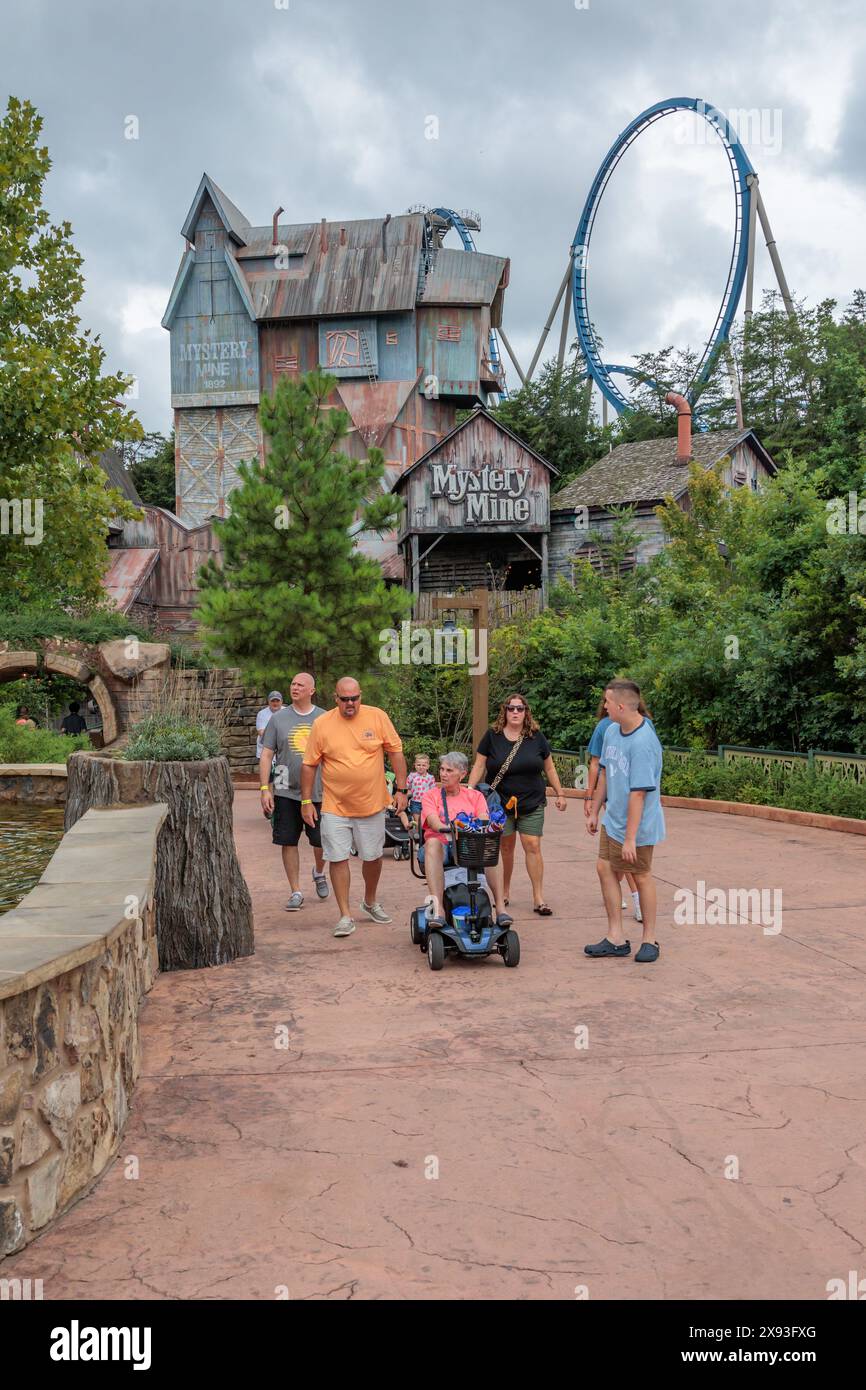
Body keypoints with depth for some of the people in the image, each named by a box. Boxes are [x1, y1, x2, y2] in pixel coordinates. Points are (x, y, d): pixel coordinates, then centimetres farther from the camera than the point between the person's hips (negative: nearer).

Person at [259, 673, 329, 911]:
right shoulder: (278, 718, 2)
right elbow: (266, 755, 2)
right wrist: (265, 788, -5)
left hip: (319, 791, 0)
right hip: (286, 791, 0)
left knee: (322, 842, 5)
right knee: (288, 842, 1)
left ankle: (319, 872, 37)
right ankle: (296, 892, 13)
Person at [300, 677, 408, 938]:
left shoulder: (377, 717, -5)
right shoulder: (322, 724, -5)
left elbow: (396, 752, 1)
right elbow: (309, 765, 1)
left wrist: (401, 789, -2)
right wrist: (306, 801, -1)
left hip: (372, 804, 1)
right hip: (334, 807, -1)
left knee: (373, 856, 14)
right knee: (338, 859, -2)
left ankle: (370, 901, 38)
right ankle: (345, 916, 9)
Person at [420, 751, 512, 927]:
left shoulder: (475, 796, 17)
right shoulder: (431, 795, 12)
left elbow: (484, 820, -1)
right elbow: (433, 821, -8)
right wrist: (448, 830, -32)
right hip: (442, 844, -1)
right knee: (432, 842, -36)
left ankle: (500, 906, -34)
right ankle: (437, 908, -45)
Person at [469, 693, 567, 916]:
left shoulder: (536, 737, 5)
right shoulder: (493, 736, 1)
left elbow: (549, 768, 13)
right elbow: (479, 766, 3)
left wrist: (560, 794, 13)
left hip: (531, 804, 0)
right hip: (500, 803, 0)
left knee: (532, 846, -5)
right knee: (506, 847, 4)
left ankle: (538, 898, 0)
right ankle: (504, 893, 20)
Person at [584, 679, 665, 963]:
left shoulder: (643, 743, -25)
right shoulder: (611, 731, 2)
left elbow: (638, 793, -25)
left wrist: (630, 838, -24)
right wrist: (594, 811, 18)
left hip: (637, 824, -8)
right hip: (612, 820, 8)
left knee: (641, 876, 6)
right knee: (605, 869, 9)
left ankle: (649, 939, 23)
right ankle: (616, 938, 19)